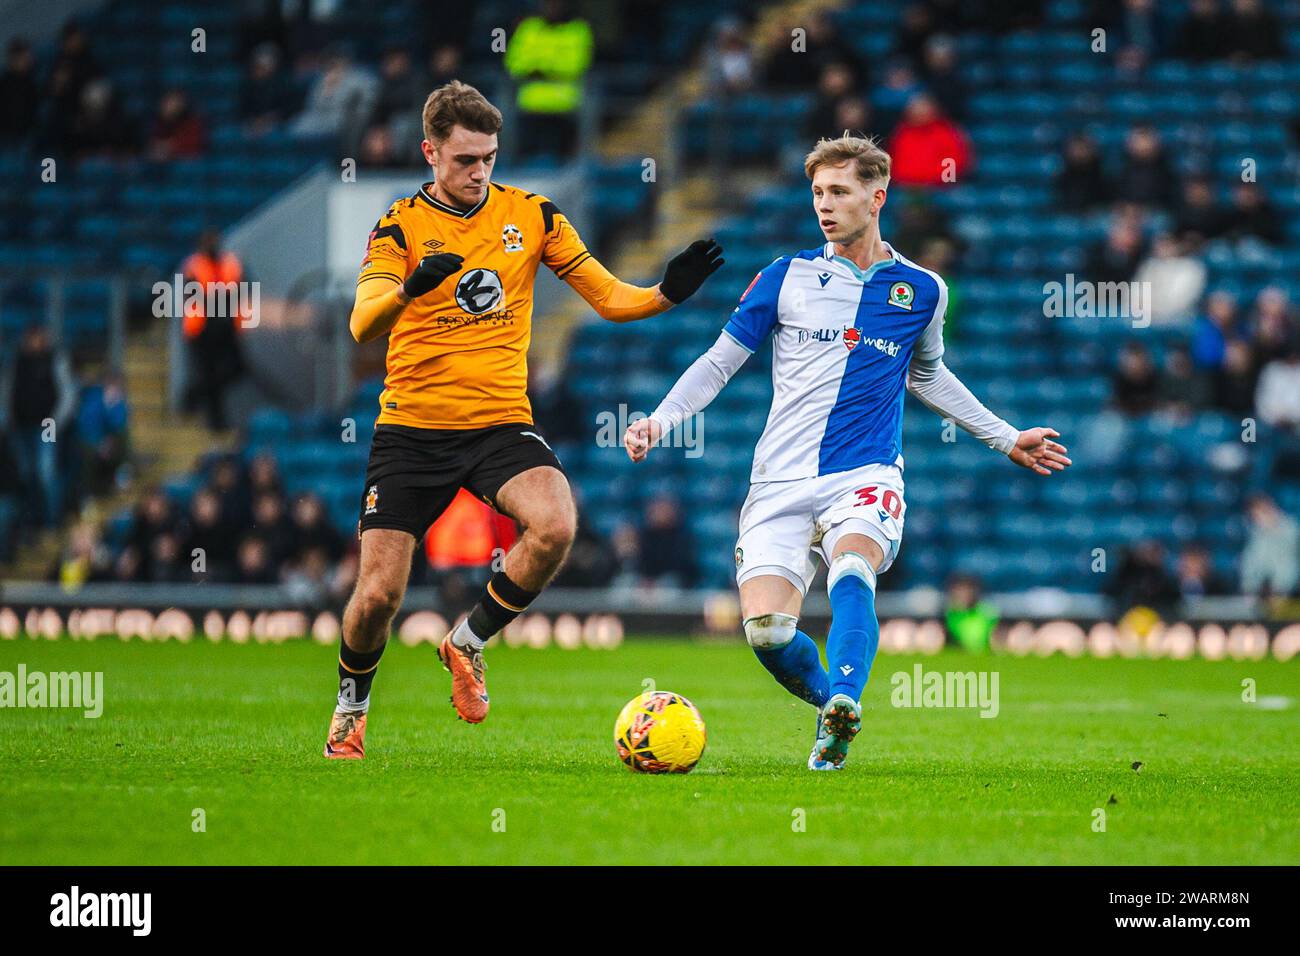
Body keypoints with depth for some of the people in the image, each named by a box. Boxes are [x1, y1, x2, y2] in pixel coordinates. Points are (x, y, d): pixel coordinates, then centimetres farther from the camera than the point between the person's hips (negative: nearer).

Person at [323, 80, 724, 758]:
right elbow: (363, 325, -19)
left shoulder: (530, 214, 5)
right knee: (378, 594, -7)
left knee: (555, 526, -28)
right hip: (411, 428, -2)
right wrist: (410, 288, -40)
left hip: (501, 422, 2)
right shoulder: (401, 225, -3)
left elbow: (609, 298, 6)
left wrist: (668, 292, -15)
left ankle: (468, 642, -3)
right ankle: (351, 705, 25)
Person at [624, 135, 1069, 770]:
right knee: (765, 626, -16)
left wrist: (1006, 439, 33)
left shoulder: (921, 290, 10)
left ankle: (845, 702, -52)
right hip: (782, 480, 1)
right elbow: (720, 361, 13)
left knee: (850, 567, -35)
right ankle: (832, 701, 13)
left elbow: (927, 377, 29)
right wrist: (660, 420, -2)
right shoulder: (786, 278, 7)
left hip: (866, 475, -1)